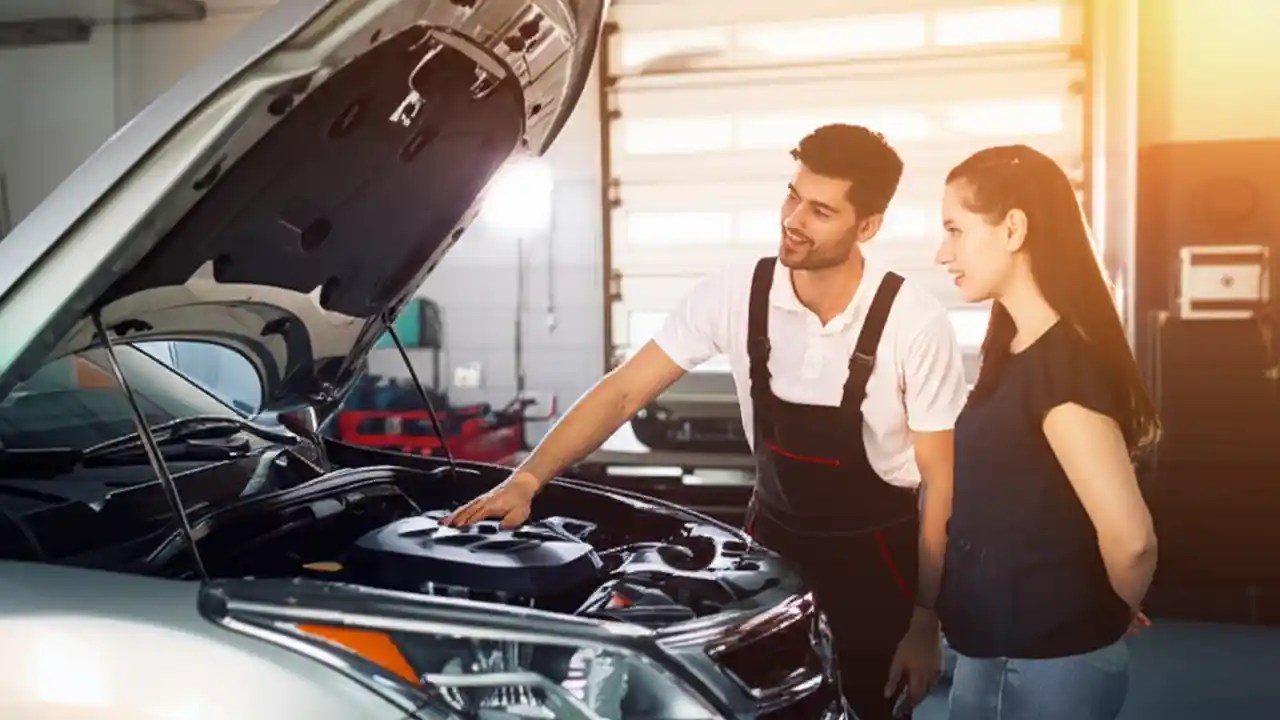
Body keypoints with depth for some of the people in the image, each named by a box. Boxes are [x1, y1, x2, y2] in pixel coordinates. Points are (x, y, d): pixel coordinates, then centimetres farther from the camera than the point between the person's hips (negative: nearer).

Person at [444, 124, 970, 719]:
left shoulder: (915, 322, -21)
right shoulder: (735, 294, -14)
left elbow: (941, 480, -13)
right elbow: (623, 391, -12)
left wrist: (928, 621, -13)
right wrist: (528, 478, -24)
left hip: (879, 554, -2)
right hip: (774, 536, 3)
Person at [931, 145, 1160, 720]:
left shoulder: (1062, 363, -23)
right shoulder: (1017, 347, 7)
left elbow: (1130, 539, -28)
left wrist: (1113, 617, -11)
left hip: (1045, 664, -9)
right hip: (997, 651, 9)